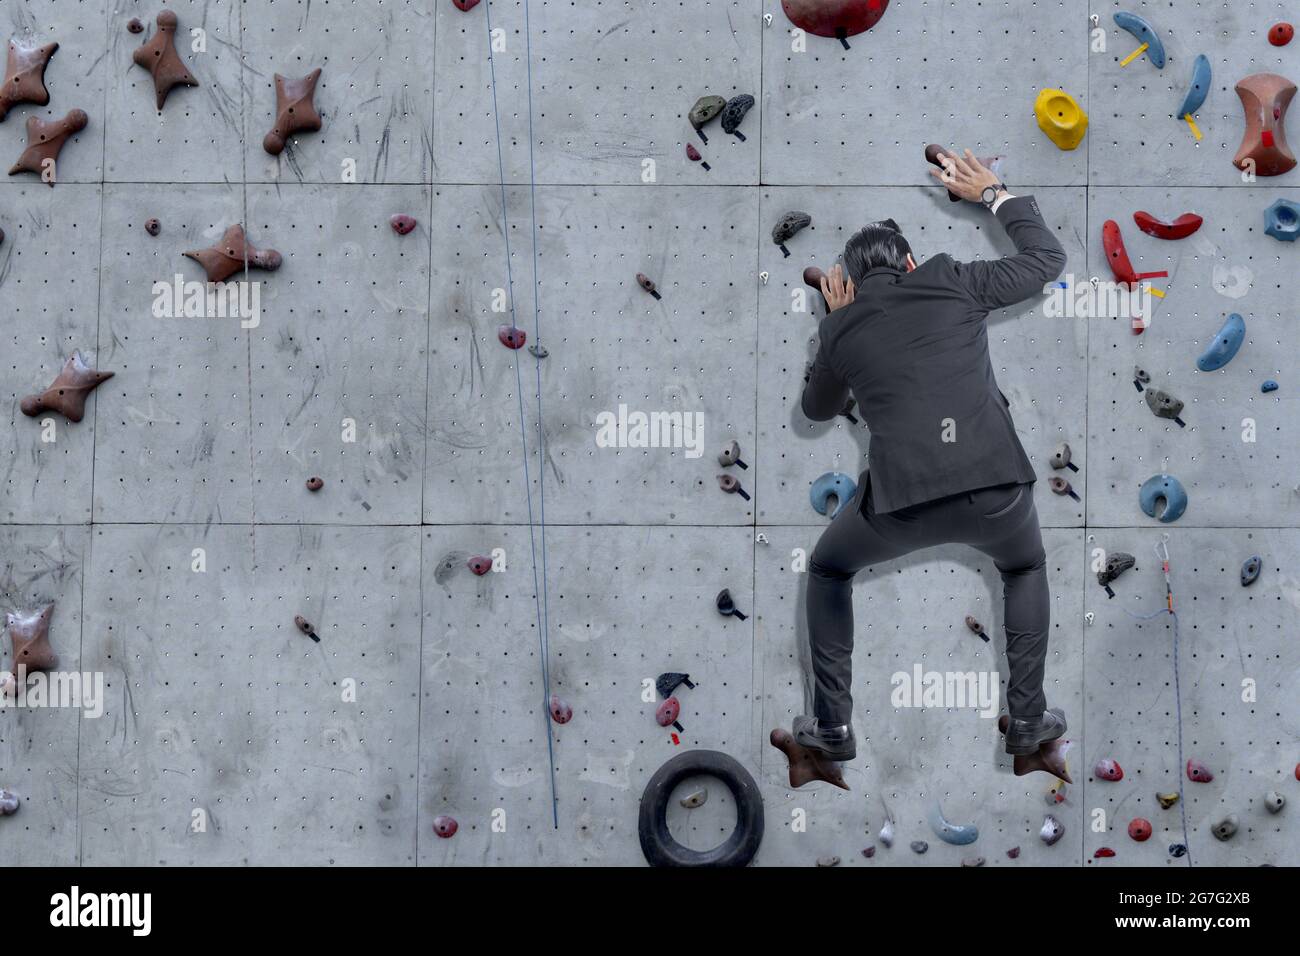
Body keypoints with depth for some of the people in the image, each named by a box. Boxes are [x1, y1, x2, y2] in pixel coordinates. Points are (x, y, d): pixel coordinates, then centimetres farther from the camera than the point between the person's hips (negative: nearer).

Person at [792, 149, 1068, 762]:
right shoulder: (953, 283, 9)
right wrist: (995, 194, 32)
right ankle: (1027, 717, 29)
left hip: (901, 497, 0)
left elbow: (817, 408, 30)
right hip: (994, 485, 1)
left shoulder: (841, 328, 12)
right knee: (1025, 569, 34)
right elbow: (1047, 259, 22)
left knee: (828, 571, 29)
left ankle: (833, 725, 24)